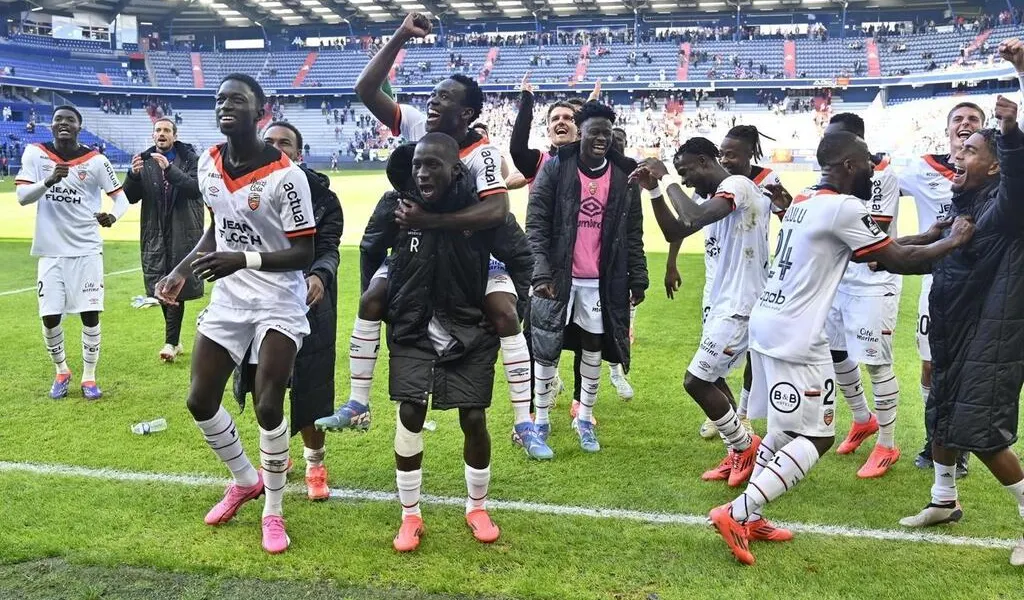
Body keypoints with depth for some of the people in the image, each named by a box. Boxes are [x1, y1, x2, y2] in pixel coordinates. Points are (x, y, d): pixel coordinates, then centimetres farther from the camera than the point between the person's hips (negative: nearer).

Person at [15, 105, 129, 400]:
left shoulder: (96, 160, -4)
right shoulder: (35, 154, -1)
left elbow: (121, 197, -1)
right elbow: (22, 196, -8)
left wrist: (113, 215, -24)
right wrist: (49, 181, -27)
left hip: (87, 250, -1)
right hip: (51, 251, 1)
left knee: (90, 314, -1)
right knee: (50, 317, 1)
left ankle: (89, 377, 15)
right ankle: (61, 372, 26)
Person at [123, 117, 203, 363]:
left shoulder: (190, 159, 0)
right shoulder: (146, 161, 9)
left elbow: (196, 187, -16)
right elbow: (131, 197, 5)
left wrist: (169, 168, -27)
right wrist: (133, 174, -15)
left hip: (183, 233, -4)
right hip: (155, 234, 4)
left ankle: (171, 342, -2)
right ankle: (174, 340, 19)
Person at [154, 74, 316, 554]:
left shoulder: (284, 175, -19)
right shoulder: (208, 163, 2)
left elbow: (304, 254, -17)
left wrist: (243, 260, -30)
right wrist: (181, 271, 5)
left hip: (278, 303, -7)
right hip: (227, 299, 7)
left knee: (268, 407, -10)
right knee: (200, 400, 8)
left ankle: (273, 513, 12)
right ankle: (246, 480, 34)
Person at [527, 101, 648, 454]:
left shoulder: (624, 175, 2)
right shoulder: (555, 168, -6)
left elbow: (633, 233, 8)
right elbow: (536, 223, -8)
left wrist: (638, 277, 5)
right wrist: (540, 272, -16)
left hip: (602, 280, 2)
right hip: (557, 276, -2)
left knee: (593, 350, 12)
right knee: (546, 350, 6)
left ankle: (585, 419, 29)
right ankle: (541, 420, 24)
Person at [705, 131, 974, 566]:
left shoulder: (803, 201, 15)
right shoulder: (844, 208, -13)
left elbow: (868, 252, 28)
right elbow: (898, 261, -6)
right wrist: (953, 241, 9)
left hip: (767, 325, 9)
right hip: (795, 338, -9)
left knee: (784, 429, 18)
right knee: (817, 437, -1)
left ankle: (749, 519, 22)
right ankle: (737, 513, -7)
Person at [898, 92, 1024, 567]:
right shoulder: (962, 205, 9)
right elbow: (933, 255, 22)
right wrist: (889, 255, 12)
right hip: (954, 332, 9)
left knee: (979, 430, -8)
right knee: (941, 416, 18)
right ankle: (945, 500, 37)